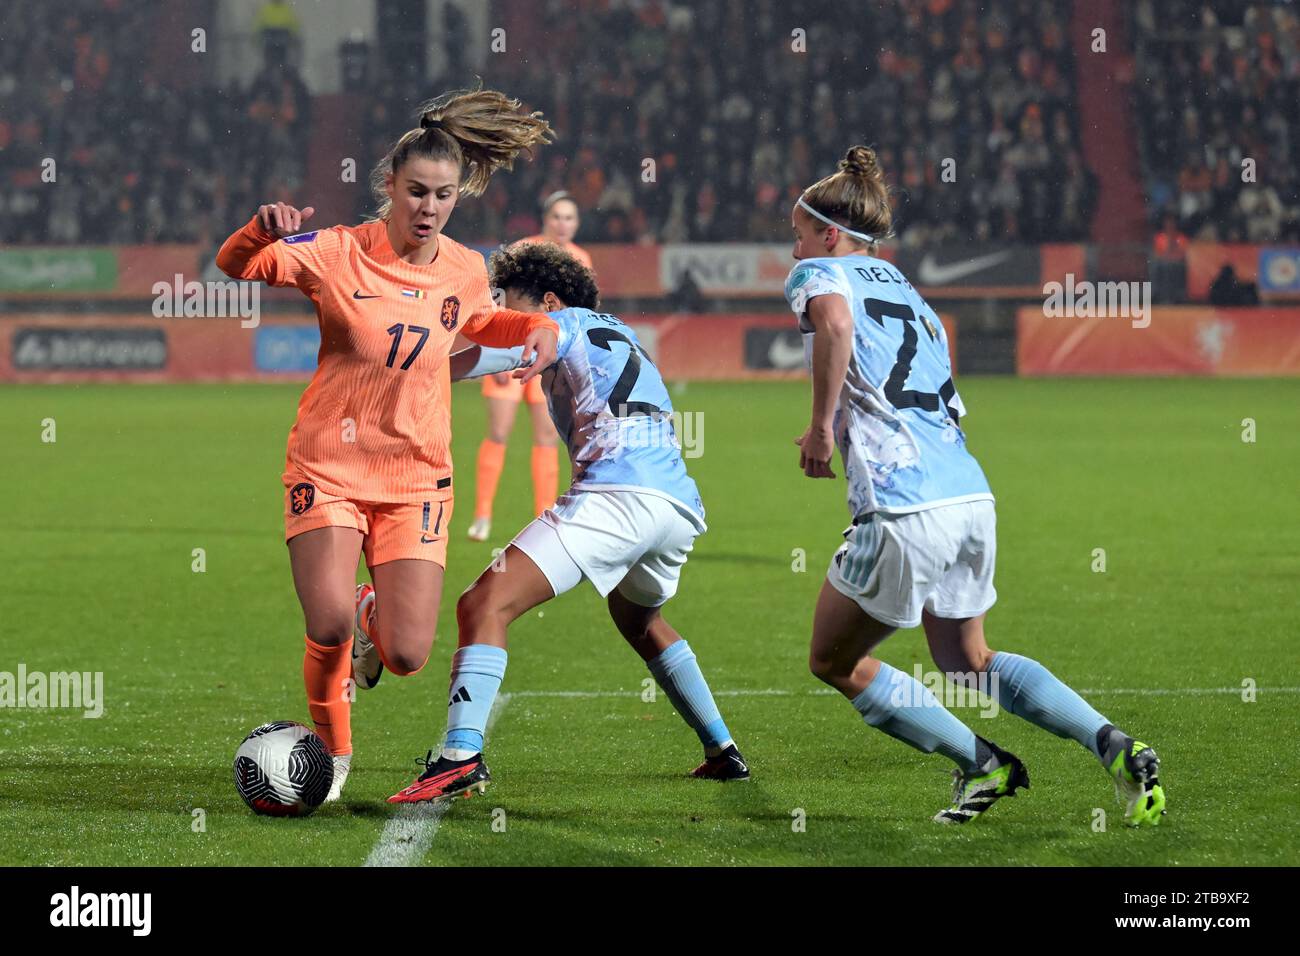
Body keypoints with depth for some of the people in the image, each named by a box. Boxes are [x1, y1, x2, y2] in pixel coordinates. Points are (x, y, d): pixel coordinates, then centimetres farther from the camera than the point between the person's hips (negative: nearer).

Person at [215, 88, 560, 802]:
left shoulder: (464, 270, 2)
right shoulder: (338, 254, -9)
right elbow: (234, 266, -9)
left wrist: (537, 329, 3)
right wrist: (263, 230, -31)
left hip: (416, 477, 3)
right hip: (328, 467, -3)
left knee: (407, 657, -8)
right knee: (329, 625, -22)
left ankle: (372, 614, 31)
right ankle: (332, 753, 8)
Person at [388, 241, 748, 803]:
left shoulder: (566, 325, 9)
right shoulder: (623, 338, 32)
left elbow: (486, 355, -8)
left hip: (616, 495, -9)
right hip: (681, 508, 9)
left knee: (485, 605, -16)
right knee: (639, 621, 37)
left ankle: (461, 754, -35)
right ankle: (723, 753, 37)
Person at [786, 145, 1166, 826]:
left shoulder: (820, 274, 4)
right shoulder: (909, 294, 27)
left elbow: (835, 322, -22)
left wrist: (822, 425, -14)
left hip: (903, 511, -8)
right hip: (971, 496, 8)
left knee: (834, 662, 13)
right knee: (968, 663, 24)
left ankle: (979, 764, 7)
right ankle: (1113, 745, 6)